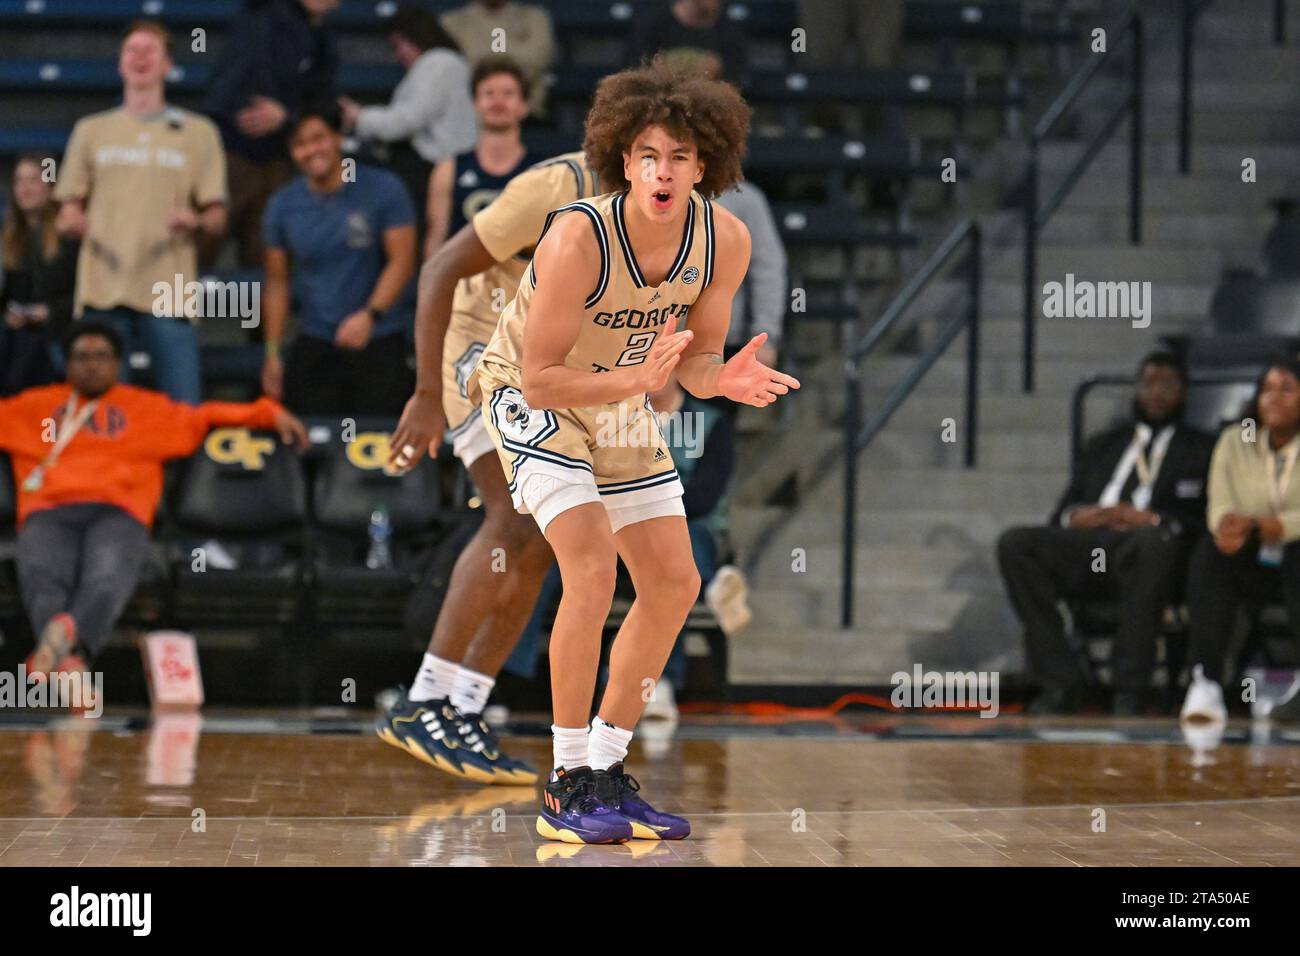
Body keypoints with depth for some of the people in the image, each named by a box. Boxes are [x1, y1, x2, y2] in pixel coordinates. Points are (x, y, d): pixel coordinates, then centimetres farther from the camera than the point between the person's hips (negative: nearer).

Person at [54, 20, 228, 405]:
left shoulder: (198, 132, 15)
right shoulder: (91, 130, 19)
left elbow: (217, 218, 10)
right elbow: (68, 216, 18)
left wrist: (195, 221, -12)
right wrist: (78, 223, -5)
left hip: (170, 292, -1)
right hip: (103, 288, 1)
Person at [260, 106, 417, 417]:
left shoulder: (382, 189, -3)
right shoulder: (283, 205, 6)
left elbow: (402, 260, -6)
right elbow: (276, 282, 12)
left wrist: (370, 314, -20)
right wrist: (272, 353, 7)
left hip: (378, 344, -2)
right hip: (314, 348, 3)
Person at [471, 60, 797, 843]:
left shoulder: (726, 240, -17)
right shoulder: (578, 237, -33)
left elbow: (696, 358, -4)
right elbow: (540, 376, -28)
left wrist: (721, 379, -28)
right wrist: (637, 379, -42)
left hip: (621, 400, 7)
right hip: (532, 398, -6)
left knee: (675, 585, 3)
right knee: (593, 571, -23)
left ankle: (608, 770, 17)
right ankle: (568, 787, -13)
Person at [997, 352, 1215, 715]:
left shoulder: (1199, 449, 21)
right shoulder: (1104, 444, 32)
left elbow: (1201, 520, 5)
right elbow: (1064, 510, 24)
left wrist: (1152, 520, -12)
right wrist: (1076, 516, -1)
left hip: (1144, 546, -4)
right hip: (1087, 542, 4)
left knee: (1154, 541, -41)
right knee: (1015, 543, -25)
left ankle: (1131, 686, -35)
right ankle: (1060, 682, -25)